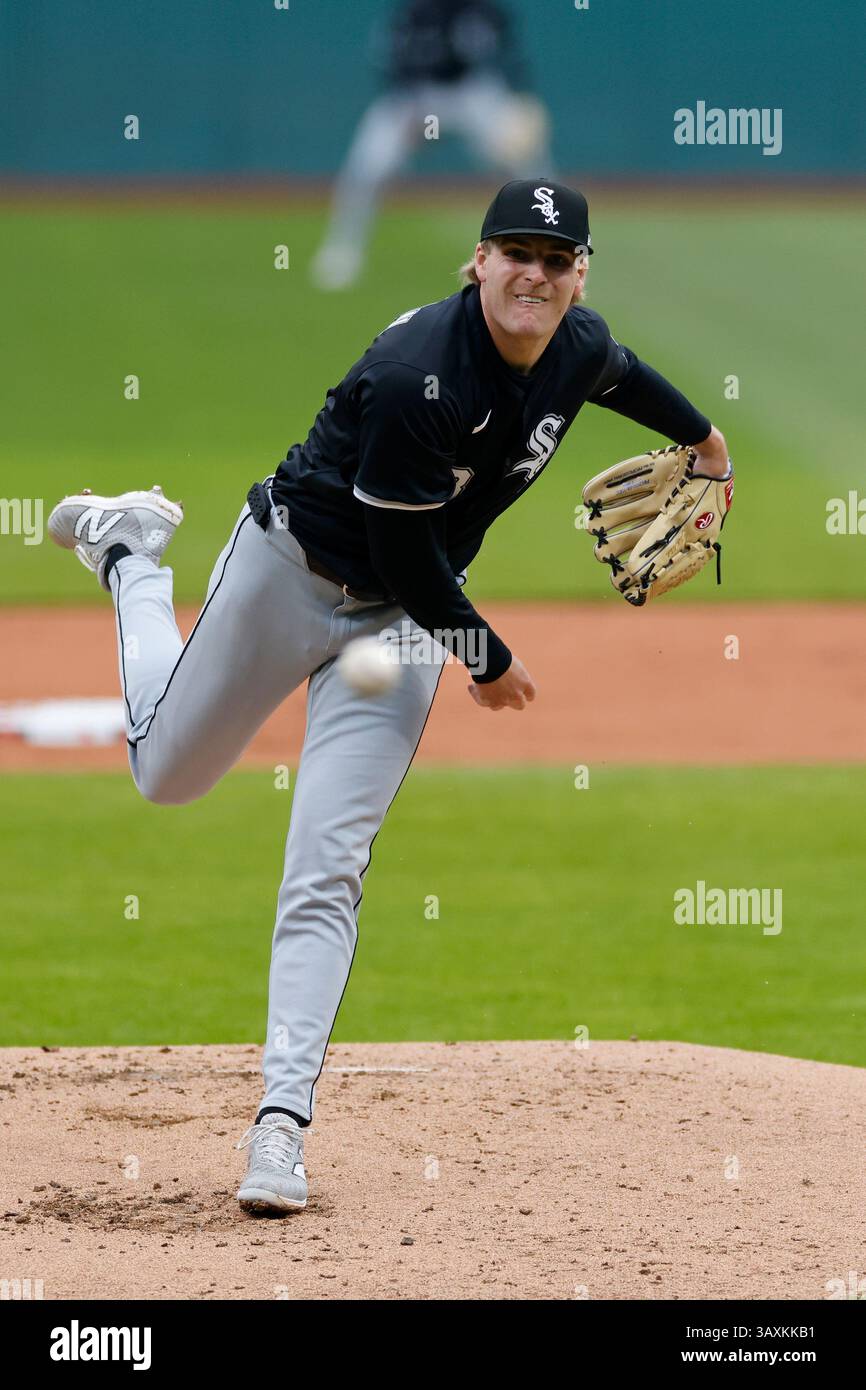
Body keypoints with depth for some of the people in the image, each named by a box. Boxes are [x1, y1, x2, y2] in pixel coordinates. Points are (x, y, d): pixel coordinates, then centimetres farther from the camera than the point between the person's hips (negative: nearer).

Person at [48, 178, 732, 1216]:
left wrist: (701, 437, 36)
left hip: (400, 621, 4)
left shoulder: (581, 352, -9)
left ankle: (281, 1122, -11)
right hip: (290, 571, -4)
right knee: (167, 772, 19)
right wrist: (489, 662, -13)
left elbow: (622, 374, 18)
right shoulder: (420, 375, -31)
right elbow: (407, 555, -25)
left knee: (327, 872, -7)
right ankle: (128, 551, 44)